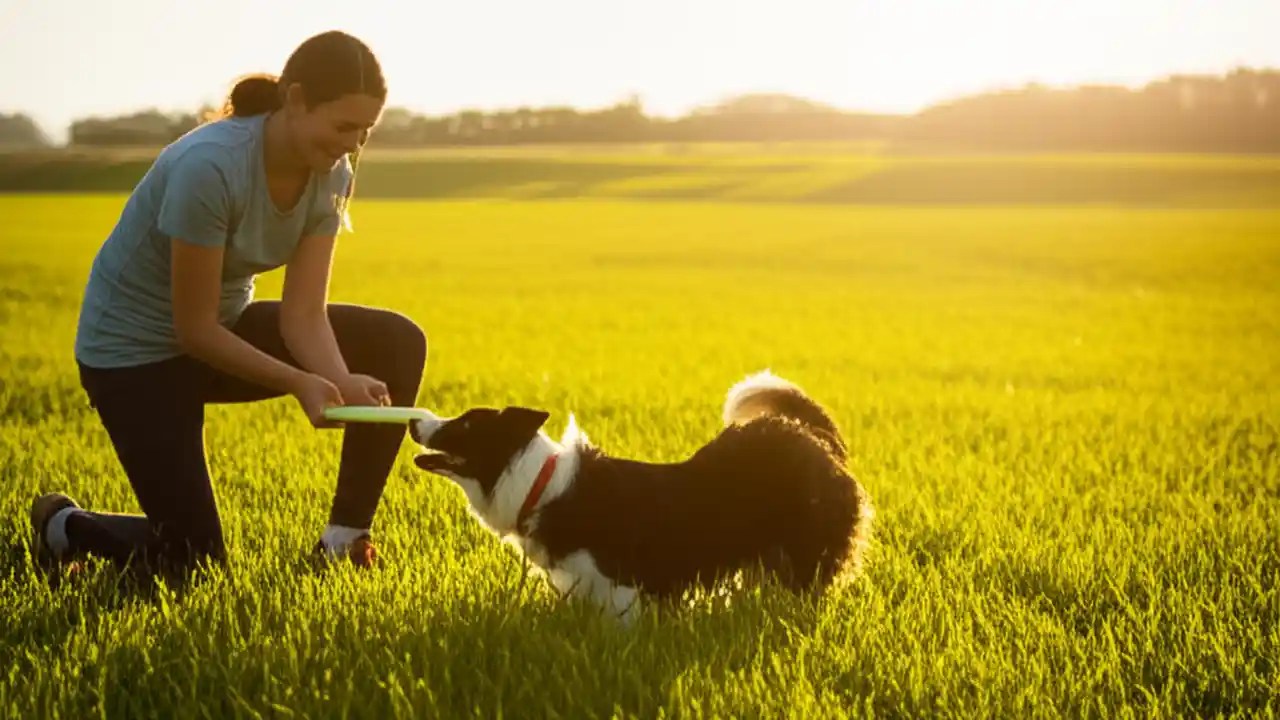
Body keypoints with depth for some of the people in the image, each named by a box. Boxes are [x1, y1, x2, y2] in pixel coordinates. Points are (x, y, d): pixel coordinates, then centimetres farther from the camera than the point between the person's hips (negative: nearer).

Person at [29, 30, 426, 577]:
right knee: (195, 561, -10)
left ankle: (343, 541, -2)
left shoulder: (331, 176, -11)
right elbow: (194, 329, -26)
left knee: (398, 344, -11)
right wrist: (300, 382, -33)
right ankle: (64, 527, 21)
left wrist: (346, 384, -31)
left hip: (228, 325, 7)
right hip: (133, 350, -7)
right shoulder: (210, 167, -32)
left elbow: (304, 314, -13)